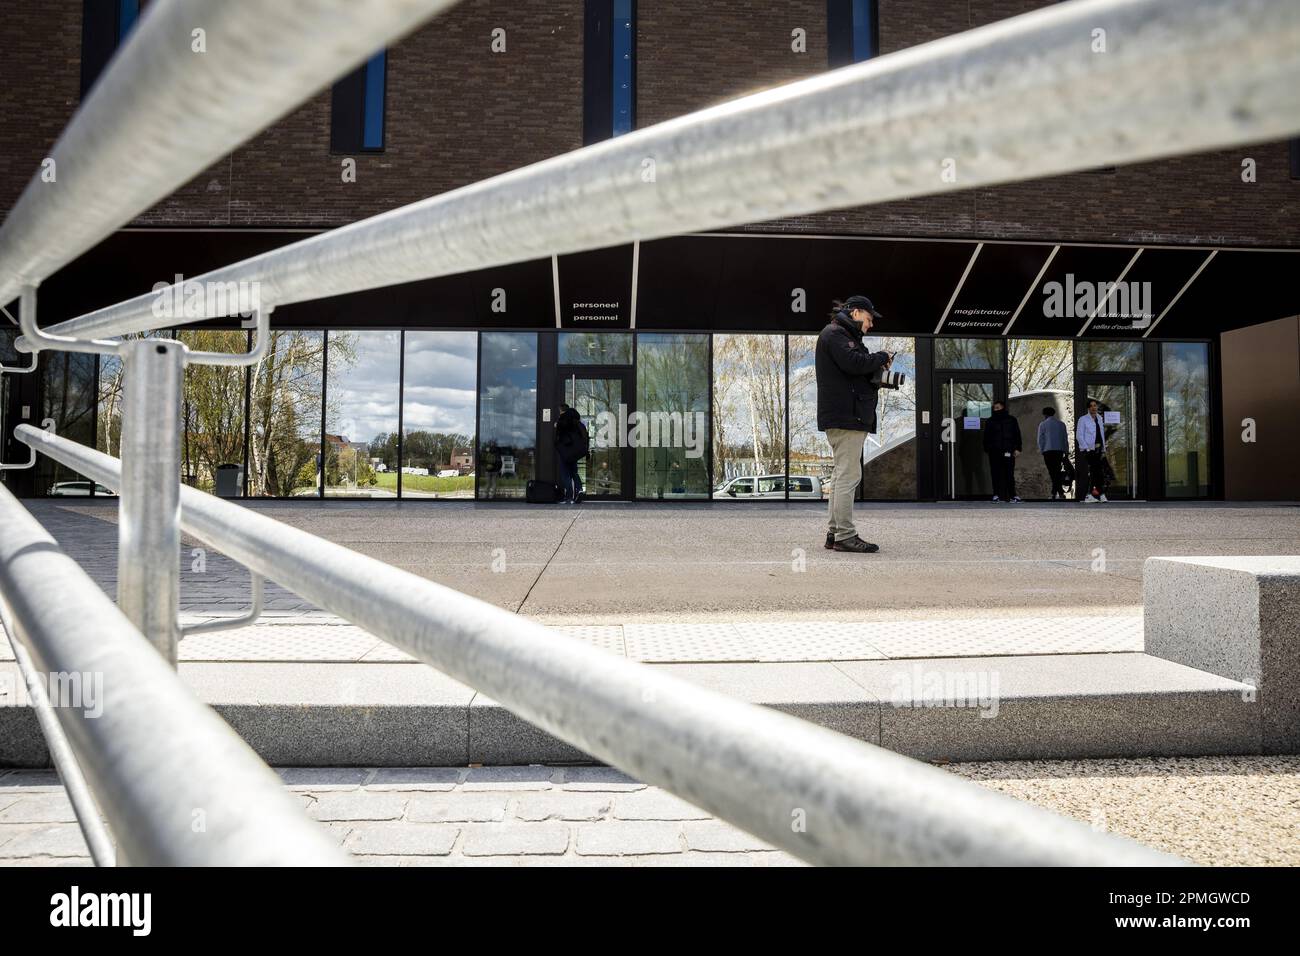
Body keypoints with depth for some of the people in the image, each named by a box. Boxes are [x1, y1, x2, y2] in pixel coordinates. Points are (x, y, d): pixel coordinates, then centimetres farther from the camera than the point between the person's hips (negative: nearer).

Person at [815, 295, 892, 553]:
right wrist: (882, 358, -5)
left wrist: (876, 376, 5)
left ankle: (835, 533, 15)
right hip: (846, 416, -11)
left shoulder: (846, 336, 27)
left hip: (849, 416, 11)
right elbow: (854, 363, -21)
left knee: (842, 475, 11)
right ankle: (845, 535, -10)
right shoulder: (834, 333, -5)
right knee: (848, 475, -11)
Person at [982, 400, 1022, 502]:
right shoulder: (990, 421, 11)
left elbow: (1017, 435, 8)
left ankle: (1012, 495, 1)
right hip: (994, 452, 1)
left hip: (1008, 451, -1)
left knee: (1009, 474, -3)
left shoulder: (1012, 420, 9)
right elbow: (986, 436, 12)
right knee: (995, 474, 1)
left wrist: (1017, 449, -1)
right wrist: (987, 449, 5)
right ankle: (996, 495, 5)